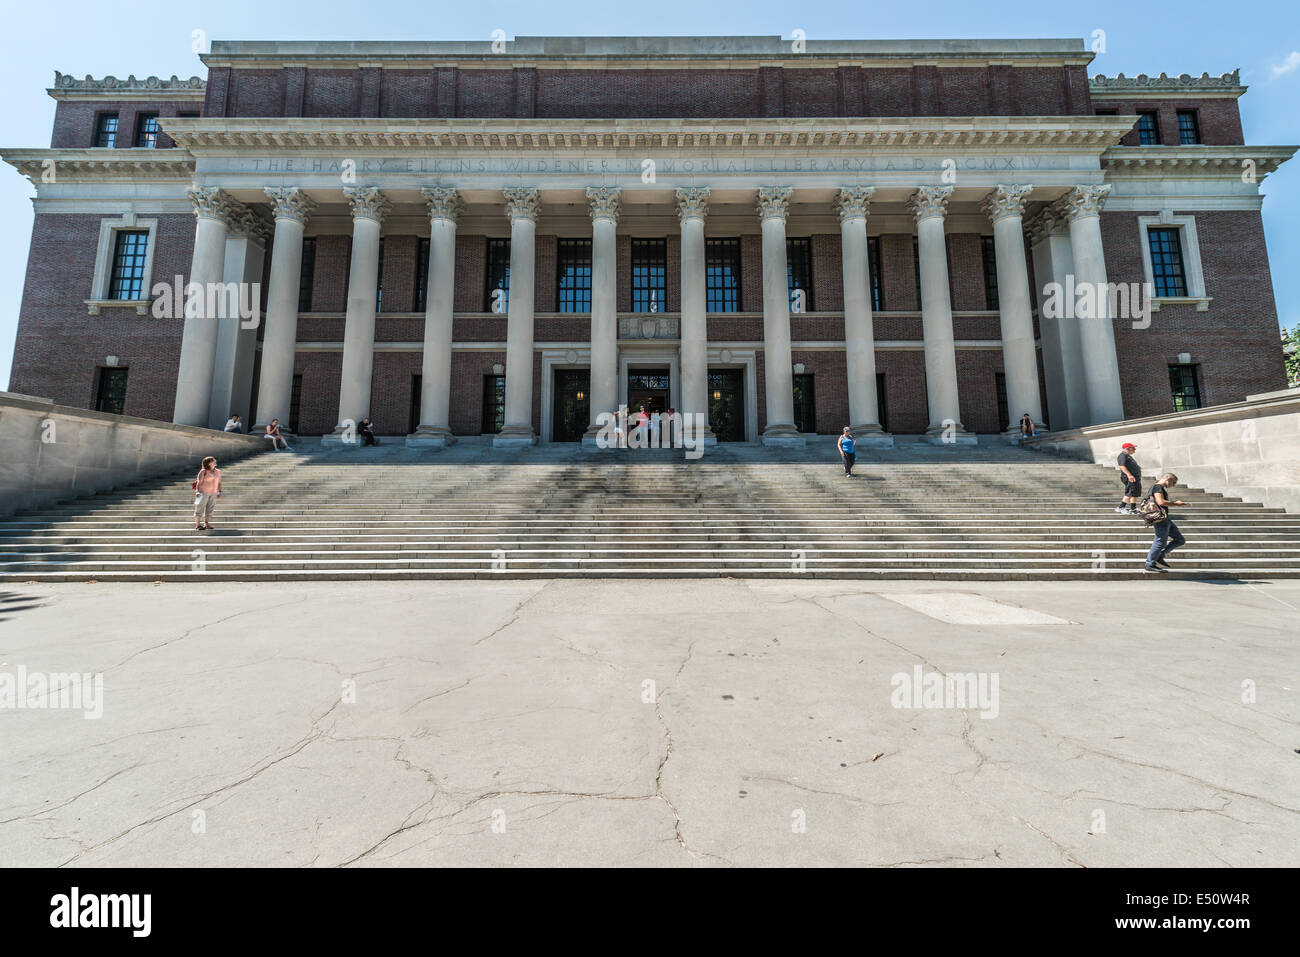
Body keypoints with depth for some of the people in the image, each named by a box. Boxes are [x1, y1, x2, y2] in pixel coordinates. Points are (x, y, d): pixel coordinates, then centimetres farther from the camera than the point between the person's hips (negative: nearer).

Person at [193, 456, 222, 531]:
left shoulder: (218, 472, 7)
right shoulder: (203, 471, -8)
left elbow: (219, 482, 13)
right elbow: (199, 482, -13)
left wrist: (219, 492, 9)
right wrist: (197, 491, -23)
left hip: (213, 493, 5)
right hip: (203, 492, -5)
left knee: (209, 509, 6)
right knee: (200, 509, -3)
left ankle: (206, 524, 13)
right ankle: (197, 526, -1)